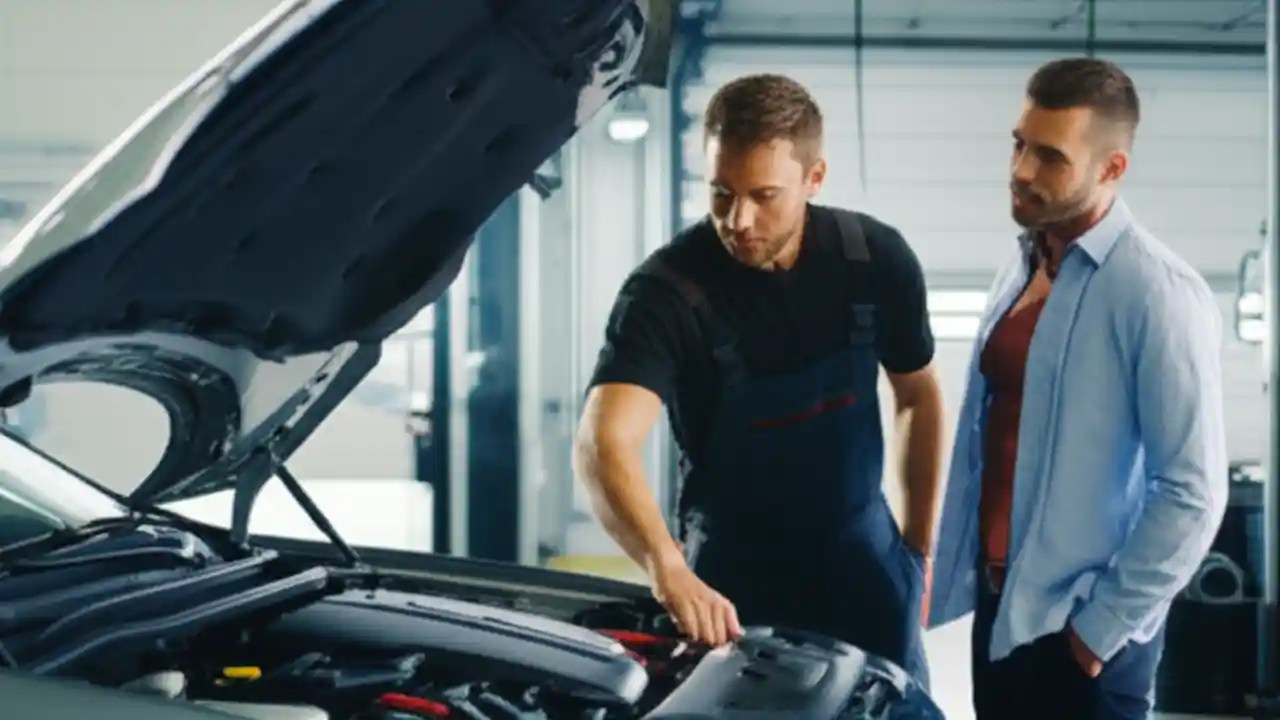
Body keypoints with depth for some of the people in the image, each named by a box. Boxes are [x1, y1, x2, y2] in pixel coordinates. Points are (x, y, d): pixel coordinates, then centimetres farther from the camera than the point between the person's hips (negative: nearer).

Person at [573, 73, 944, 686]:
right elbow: (604, 444, -38)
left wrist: (918, 547, 6)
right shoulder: (666, 291, -24)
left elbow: (919, 396, 5)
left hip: (861, 563, 3)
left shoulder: (877, 258, -12)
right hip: (733, 578, -3)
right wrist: (668, 570, -55)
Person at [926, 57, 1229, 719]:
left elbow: (1194, 492, -18)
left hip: (1079, 630, -7)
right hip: (999, 604, 7)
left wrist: (1103, 626, -13)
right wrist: (962, 573, 11)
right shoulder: (1023, 265, 7)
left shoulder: (1156, 294, -17)